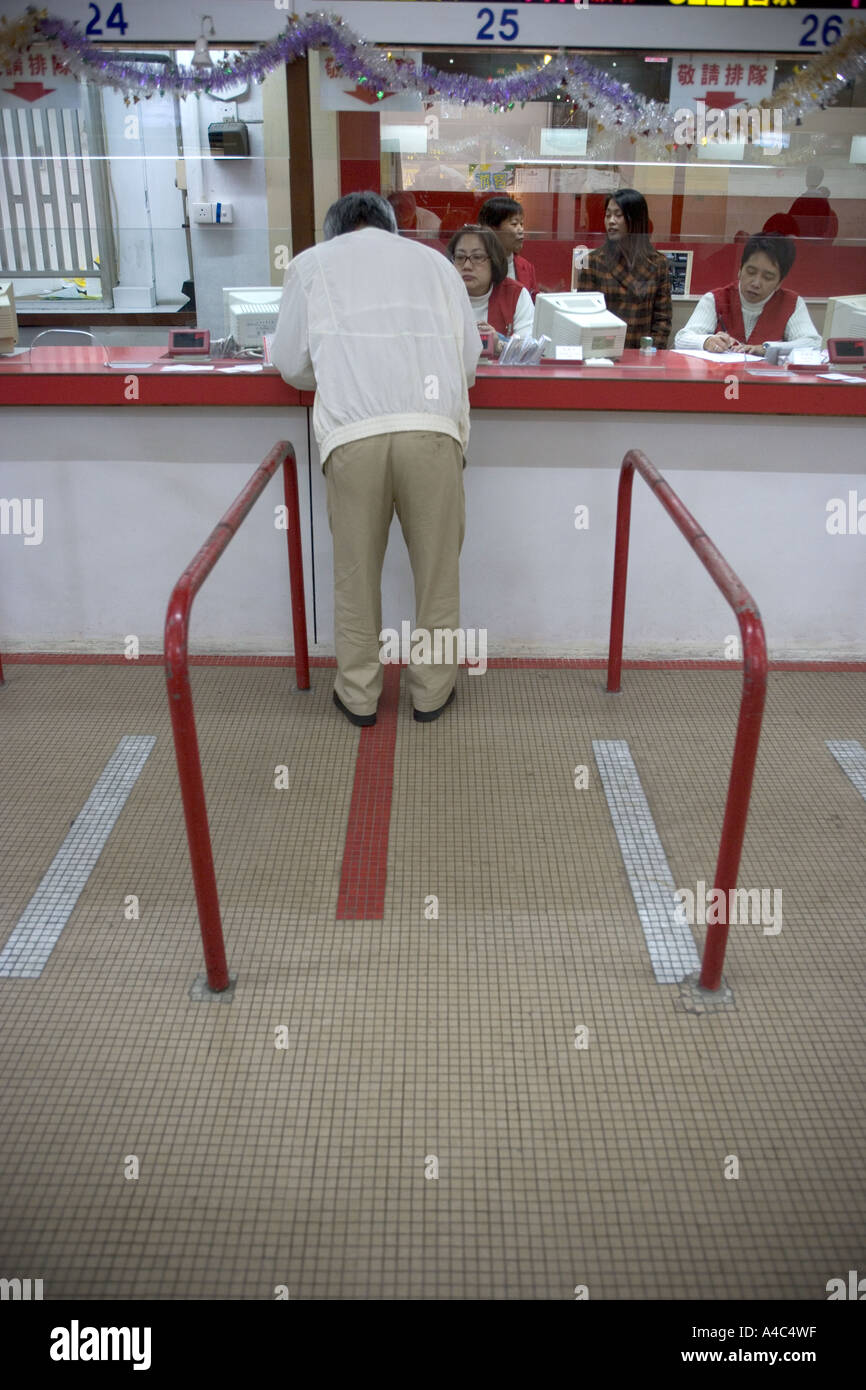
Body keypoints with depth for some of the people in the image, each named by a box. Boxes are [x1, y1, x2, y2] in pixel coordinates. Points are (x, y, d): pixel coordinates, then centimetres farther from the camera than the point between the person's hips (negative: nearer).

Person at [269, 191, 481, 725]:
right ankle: (433, 690, 22)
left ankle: (359, 693, 21)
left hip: (353, 433, 0)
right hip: (434, 427, 1)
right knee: (437, 566, 12)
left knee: (356, 568, 11)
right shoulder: (435, 261, 24)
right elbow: (470, 354, 19)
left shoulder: (312, 263, 21)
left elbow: (292, 363, 18)